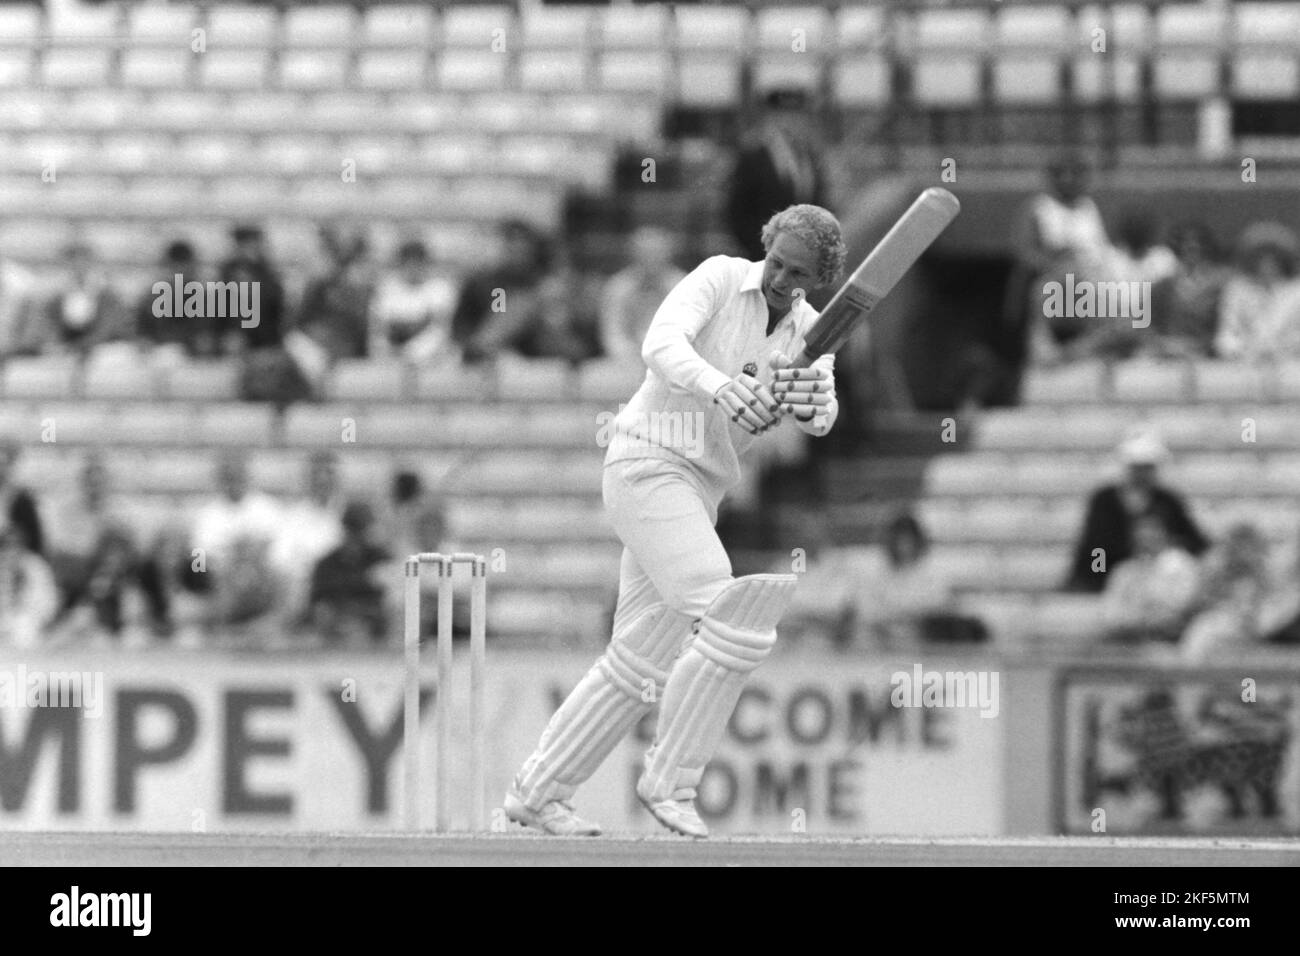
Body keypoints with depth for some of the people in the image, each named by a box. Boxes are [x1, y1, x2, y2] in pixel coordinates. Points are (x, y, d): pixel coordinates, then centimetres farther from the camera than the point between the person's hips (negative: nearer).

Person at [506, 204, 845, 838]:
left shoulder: (810, 334, 9)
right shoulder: (720, 278, -8)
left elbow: (821, 419, -11)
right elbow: (662, 346, -27)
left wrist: (812, 400, -37)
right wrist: (722, 389, -47)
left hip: (697, 493, 8)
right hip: (647, 466, -8)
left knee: (641, 664, 10)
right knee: (735, 622, -20)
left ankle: (537, 793, 21)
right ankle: (670, 780, -9)